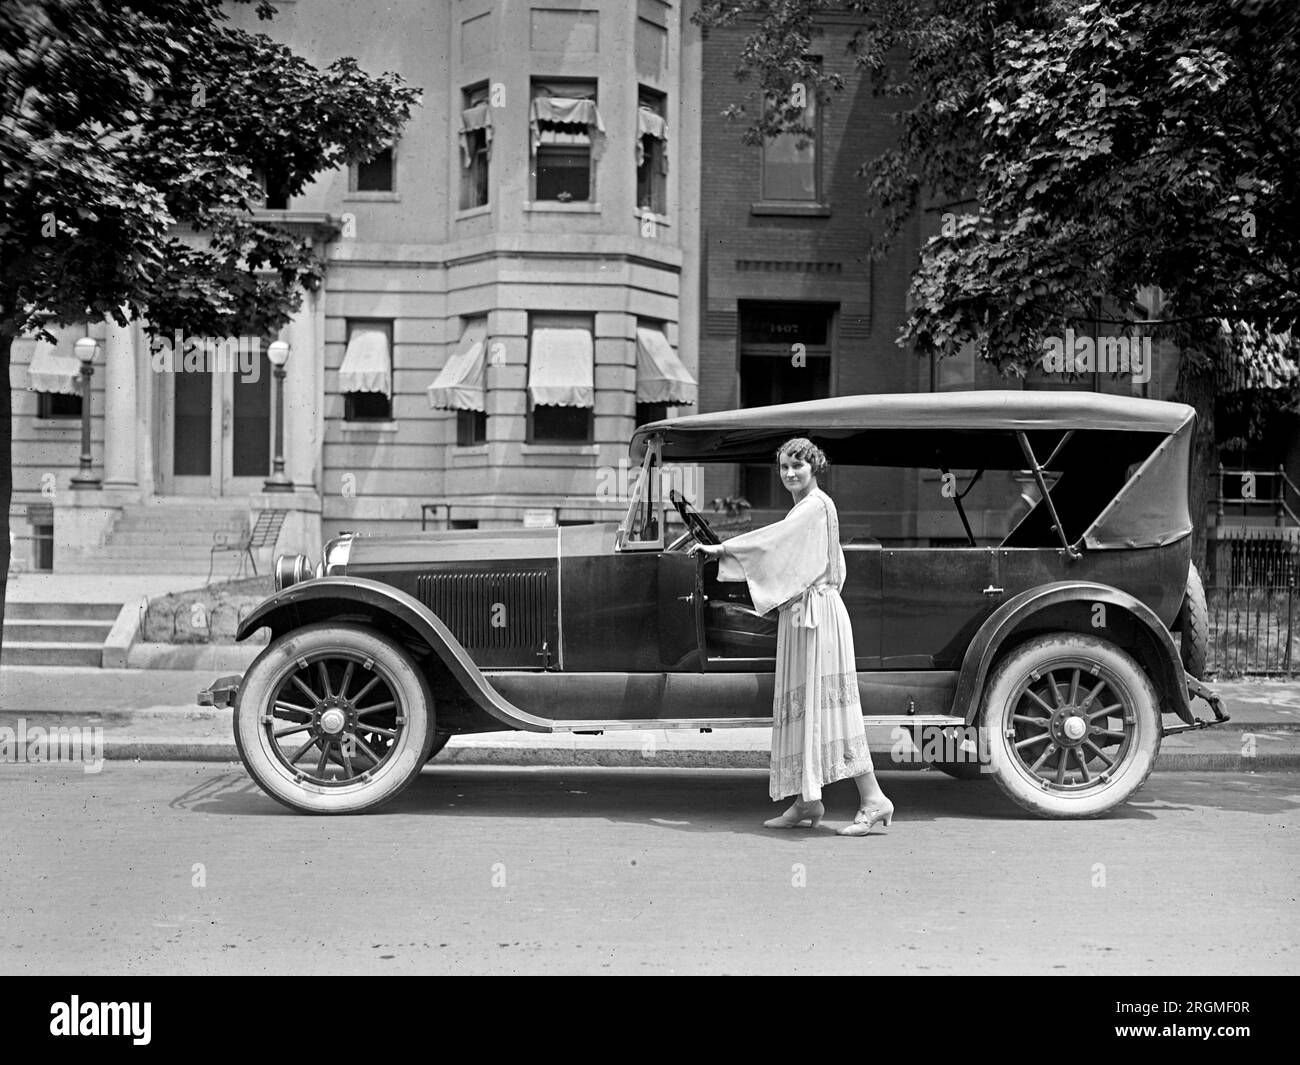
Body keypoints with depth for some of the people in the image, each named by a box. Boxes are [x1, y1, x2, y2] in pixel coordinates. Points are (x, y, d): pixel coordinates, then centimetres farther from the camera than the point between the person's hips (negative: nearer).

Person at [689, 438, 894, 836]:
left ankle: (873, 799, -9)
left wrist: (721, 549, -13)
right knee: (801, 704, 9)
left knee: (824, 703, -11)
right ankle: (808, 801, 14)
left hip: (816, 613, -10)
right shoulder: (804, 507, 18)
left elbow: (775, 537, -17)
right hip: (797, 614, 10)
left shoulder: (817, 504, -9)